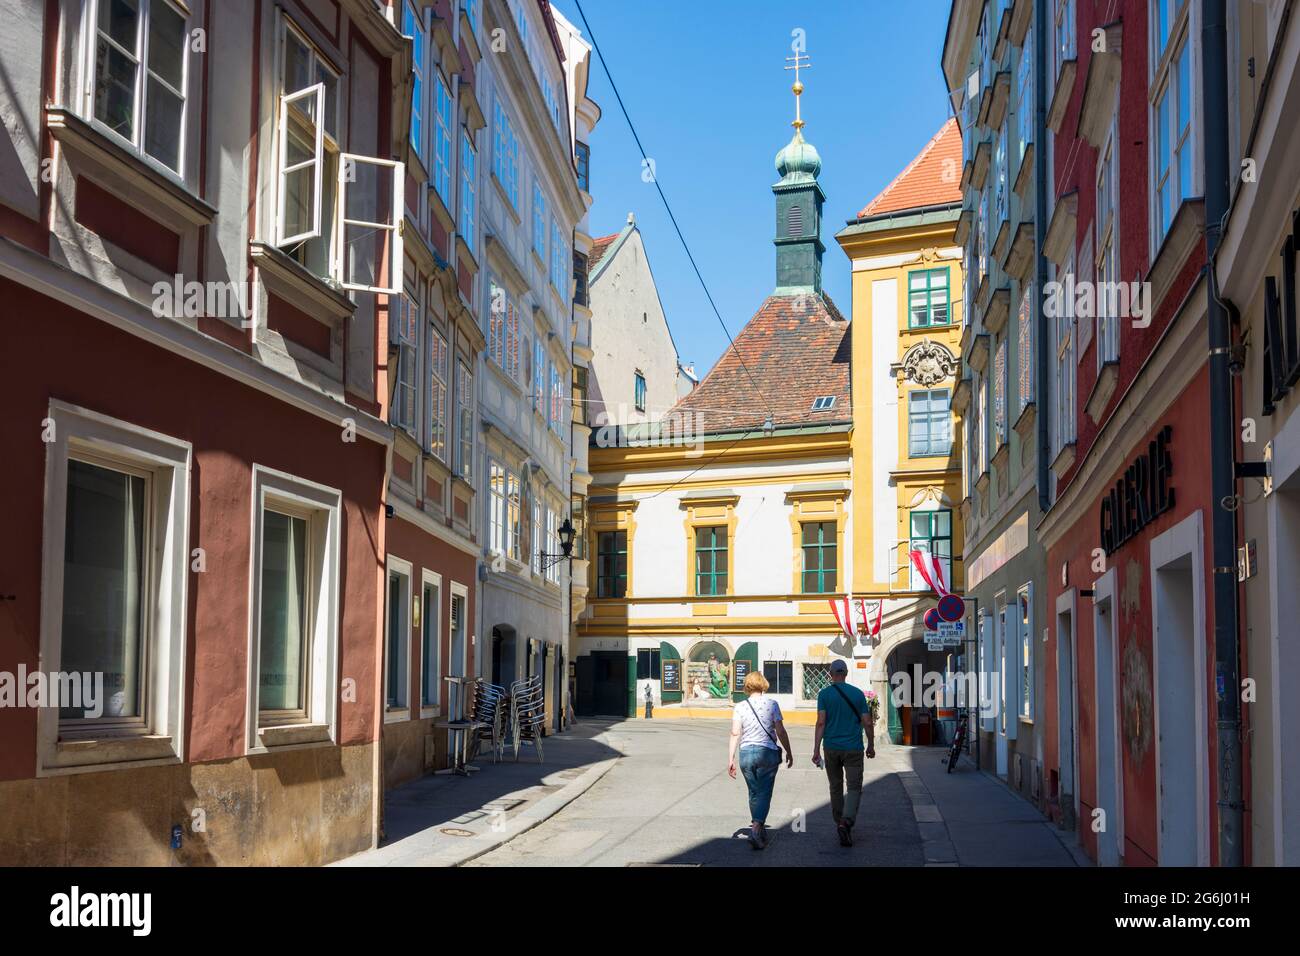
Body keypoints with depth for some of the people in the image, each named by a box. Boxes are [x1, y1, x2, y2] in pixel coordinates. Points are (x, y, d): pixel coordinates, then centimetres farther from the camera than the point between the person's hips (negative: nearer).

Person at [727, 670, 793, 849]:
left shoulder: (740, 707, 0)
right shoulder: (772, 704, -3)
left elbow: (735, 733, -6)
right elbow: (780, 731, -4)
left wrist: (731, 758, -4)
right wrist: (789, 752, 7)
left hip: (746, 754, 2)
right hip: (768, 752, -2)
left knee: (754, 793, 17)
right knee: (764, 793, 0)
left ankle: (759, 829, 27)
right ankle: (757, 827, -20)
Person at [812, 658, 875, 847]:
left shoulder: (824, 694, -2)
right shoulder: (858, 694, 1)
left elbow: (821, 722, -9)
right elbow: (867, 722, 1)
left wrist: (816, 750, -8)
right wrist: (871, 745, 14)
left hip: (832, 748, 1)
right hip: (853, 747, -1)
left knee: (836, 788, 15)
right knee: (854, 787, -1)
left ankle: (840, 823, 23)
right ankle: (847, 821, -22)